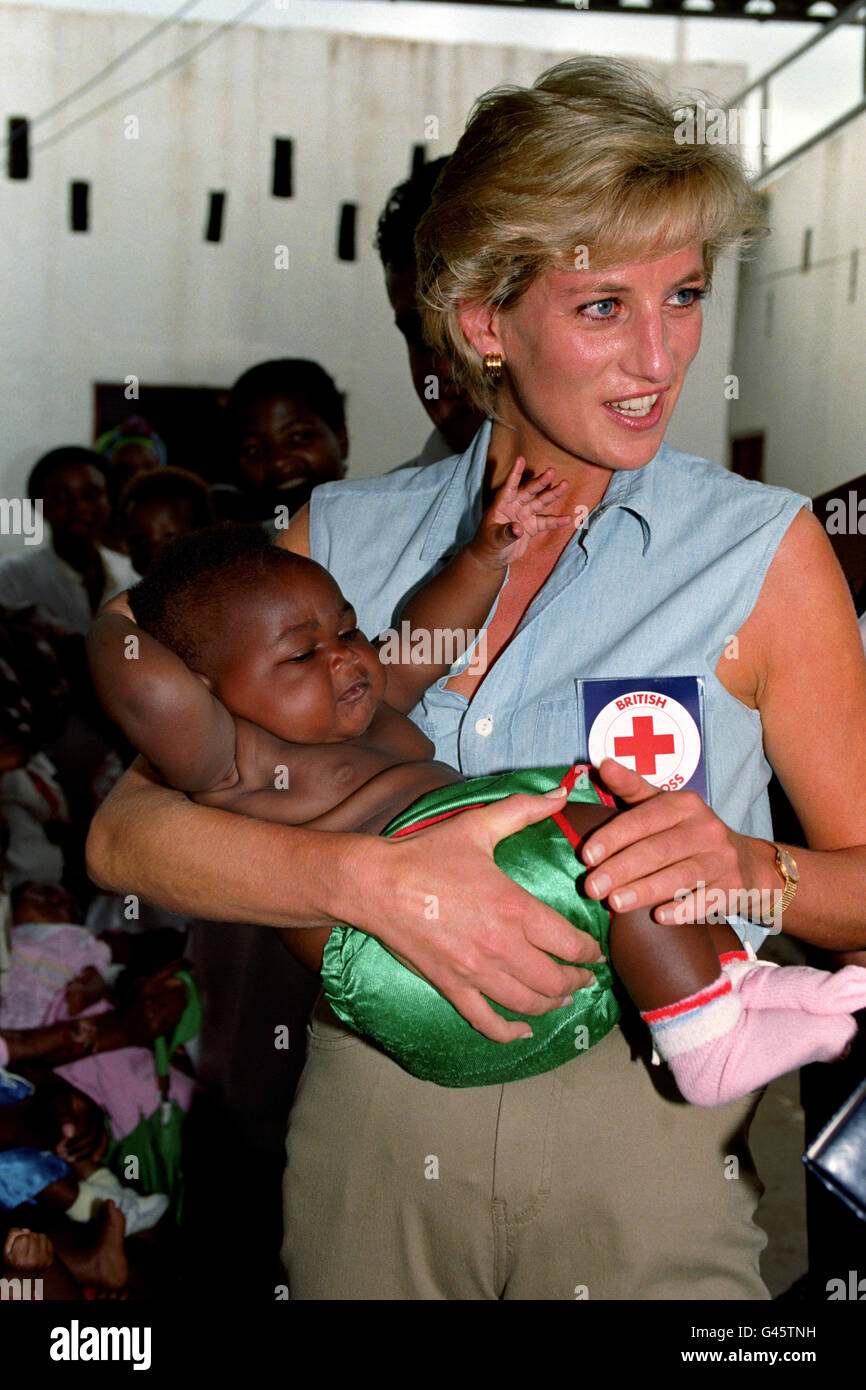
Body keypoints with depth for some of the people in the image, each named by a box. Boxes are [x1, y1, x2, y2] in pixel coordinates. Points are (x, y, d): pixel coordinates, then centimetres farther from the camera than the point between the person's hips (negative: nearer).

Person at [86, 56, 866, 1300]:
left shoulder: (765, 549, -4)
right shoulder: (345, 536, 1)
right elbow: (127, 829, -6)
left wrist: (742, 867, -22)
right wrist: (372, 879, -24)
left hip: (640, 1143, -2)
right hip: (369, 1118, 2)